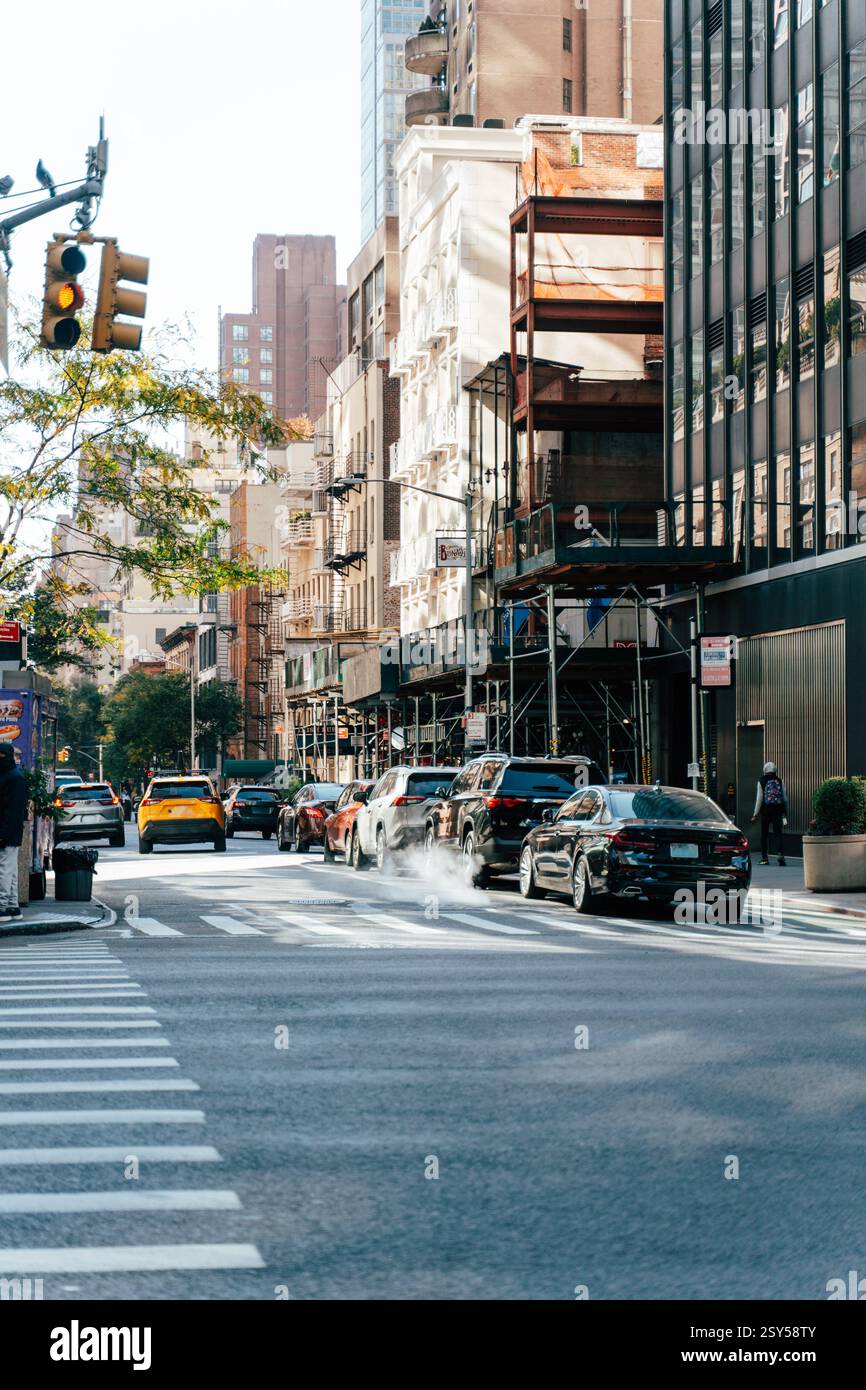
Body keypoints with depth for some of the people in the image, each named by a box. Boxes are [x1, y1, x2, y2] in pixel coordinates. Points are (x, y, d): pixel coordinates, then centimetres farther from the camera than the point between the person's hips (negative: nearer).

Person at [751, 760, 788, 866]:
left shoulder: (761, 782, -3)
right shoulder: (780, 781, 4)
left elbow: (759, 799, -6)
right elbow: (785, 798, 6)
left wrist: (755, 814, -2)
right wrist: (785, 813, 15)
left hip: (766, 810, -2)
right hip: (777, 811, 2)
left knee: (764, 835, 8)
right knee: (778, 834, 2)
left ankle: (764, 858, 10)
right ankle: (781, 854, -18)